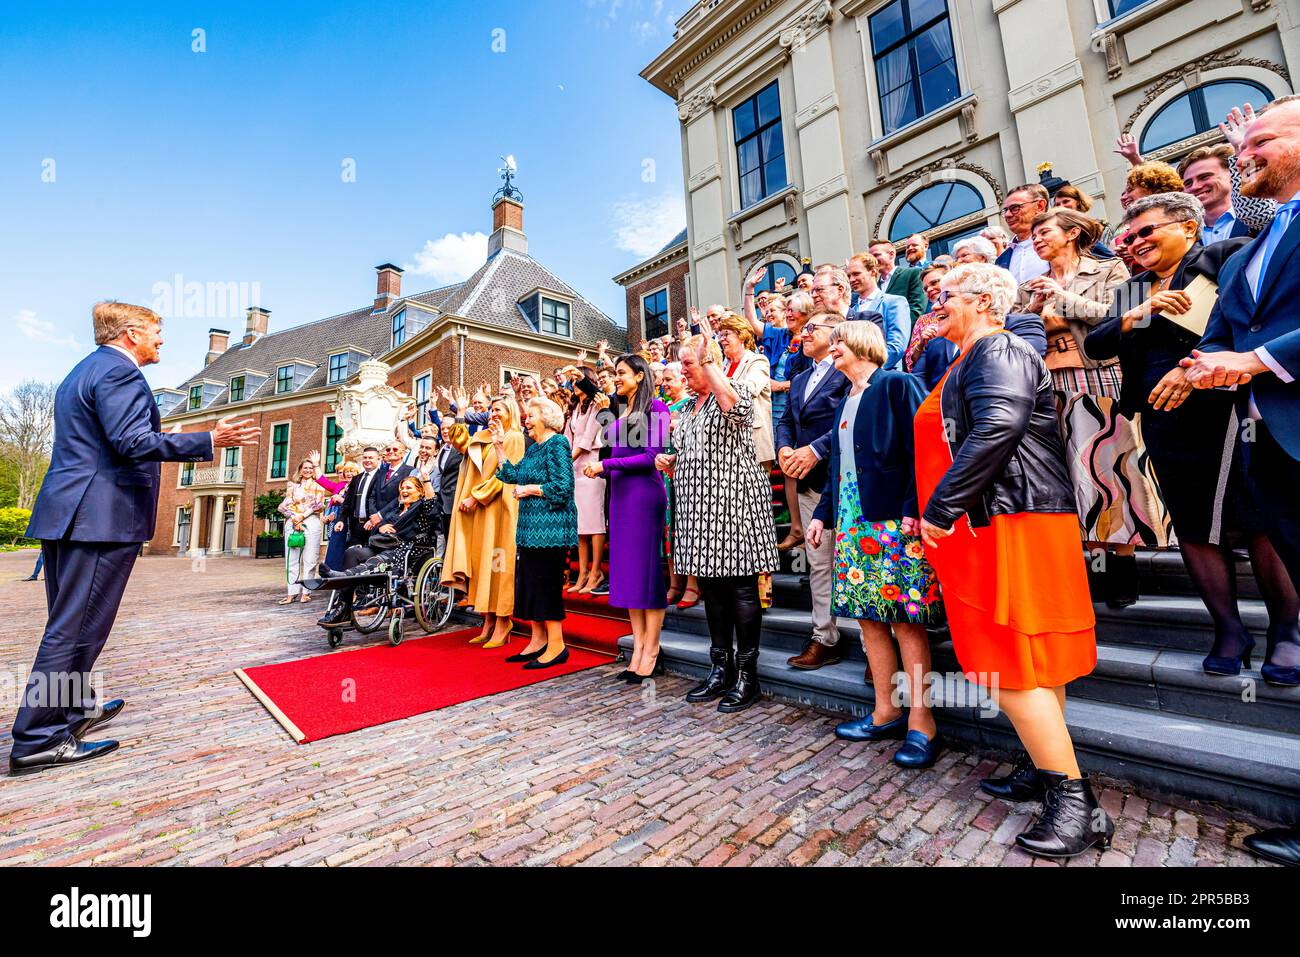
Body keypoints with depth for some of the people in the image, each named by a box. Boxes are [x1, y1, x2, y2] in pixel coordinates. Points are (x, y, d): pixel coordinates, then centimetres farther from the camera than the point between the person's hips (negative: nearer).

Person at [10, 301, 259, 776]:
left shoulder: (83, 371, 21)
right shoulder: (119, 371, -12)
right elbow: (133, 441, -23)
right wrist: (210, 441, -24)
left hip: (64, 514, 11)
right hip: (101, 517, -11)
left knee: (68, 624, 17)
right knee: (76, 627, -5)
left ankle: (76, 709, 31)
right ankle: (38, 740, 3)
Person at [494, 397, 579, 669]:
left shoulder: (557, 443, -9)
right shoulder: (534, 448, 18)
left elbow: (562, 487, -19)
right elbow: (513, 475, 12)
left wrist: (529, 489, -10)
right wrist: (499, 445, 13)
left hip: (550, 526, -9)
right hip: (530, 524, 9)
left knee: (546, 583, -5)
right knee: (529, 582, 11)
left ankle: (557, 645, 5)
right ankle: (539, 640, 22)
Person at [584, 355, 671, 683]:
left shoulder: (654, 408, -4)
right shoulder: (623, 413, 19)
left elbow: (653, 456, -13)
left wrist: (606, 465, -11)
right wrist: (600, 470, 1)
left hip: (644, 492, -8)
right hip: (620, 493, 8)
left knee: (647, 569, -2)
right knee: (627, 570, 7)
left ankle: (651, 653, 8)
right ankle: (638, 650, 15)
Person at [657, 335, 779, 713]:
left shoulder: (734, 388, -2)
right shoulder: (689, 408, 20)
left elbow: (735, 407, -28)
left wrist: (708, 361, -22)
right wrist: (669, 463, 7)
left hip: (733, 501, -8)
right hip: (698, 506, 8)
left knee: (741, 588, -2)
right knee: (711, 589, 11)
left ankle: (747, 675, 11)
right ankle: (721, 670, 24)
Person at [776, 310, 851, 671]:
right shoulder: (799, 380, 22)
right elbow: (785, 421, 19)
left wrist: (816, 449, -20)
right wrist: (784, 448, -1)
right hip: (808, 481, 8)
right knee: (818, 563, 11)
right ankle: (824, 638, 21)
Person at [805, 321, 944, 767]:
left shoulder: (897, 384, -2)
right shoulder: (844, 403, 21)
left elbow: (919, 449, -12)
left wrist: (913, 509, -20)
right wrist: (823, 512, 15)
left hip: (894, 519, -8)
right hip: (852, 521, 8)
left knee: (906, 618, -3)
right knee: (869, 616, 10)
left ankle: (921, 722, 10)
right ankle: (886, 713, 22)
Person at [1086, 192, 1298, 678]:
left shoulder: (1228, 256, 2)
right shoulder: (1131, 290, 16)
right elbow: (1094, 346, 7)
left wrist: (1195, 367, -18)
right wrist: (1136, 315, -9)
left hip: (1223, 407, -4)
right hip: (1163, 421, 5)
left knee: (1260, 520, 0)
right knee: (1193, 527, 6)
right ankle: (1230, 630, 19)